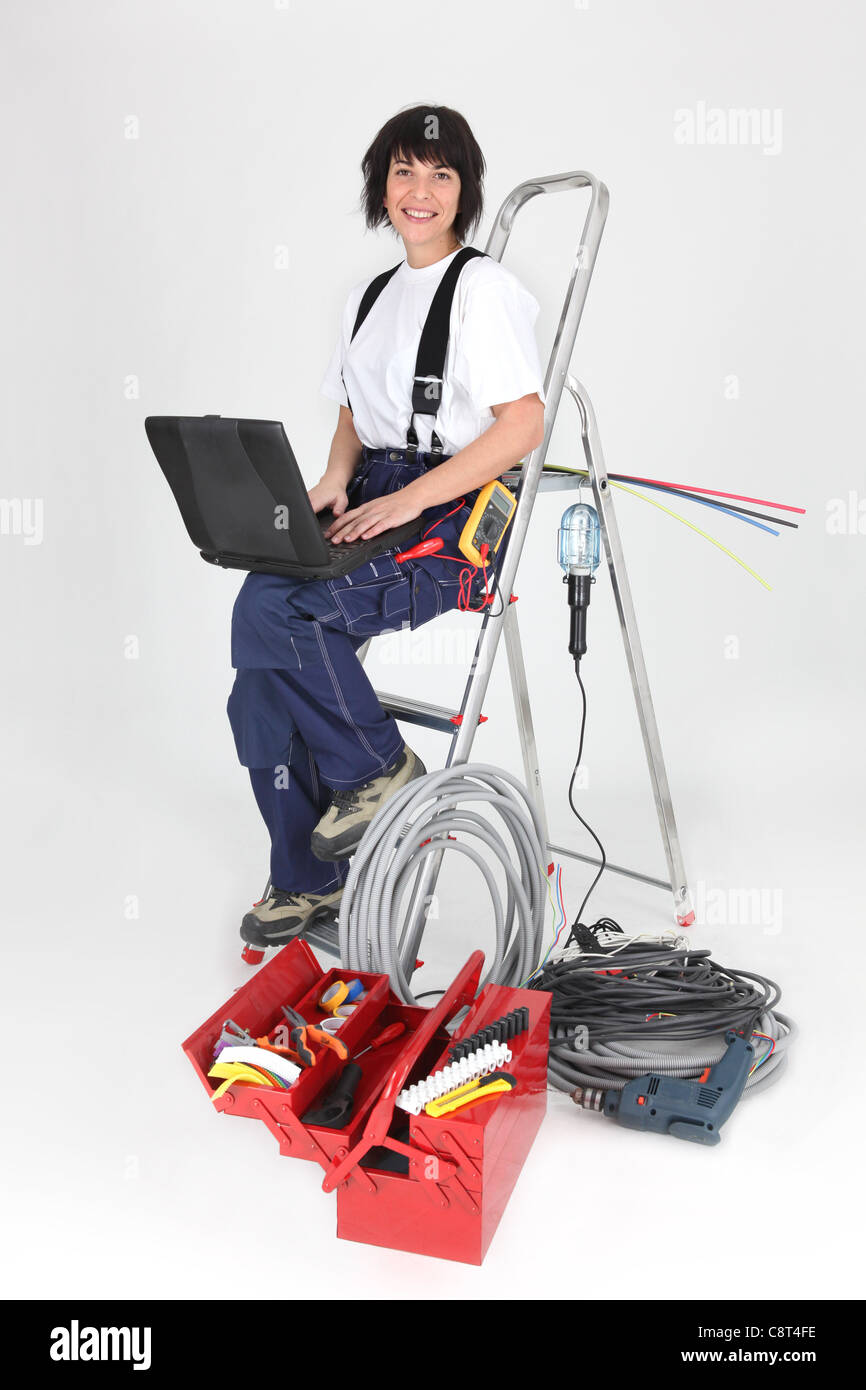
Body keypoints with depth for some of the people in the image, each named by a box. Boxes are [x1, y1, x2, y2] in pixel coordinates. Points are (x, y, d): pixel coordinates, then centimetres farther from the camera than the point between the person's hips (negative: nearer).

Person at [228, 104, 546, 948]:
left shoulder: (482, 286, -4)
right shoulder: (370, 295, 20)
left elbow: (524, 424, -13)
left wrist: (408, 499, -19)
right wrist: (335, 482, 2)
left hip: (455, 518, -7)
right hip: (372, 506, 7)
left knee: (271, 611, -28)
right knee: (260, 686, -11)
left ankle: (378, 771, -7)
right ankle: (309, 879, 5)